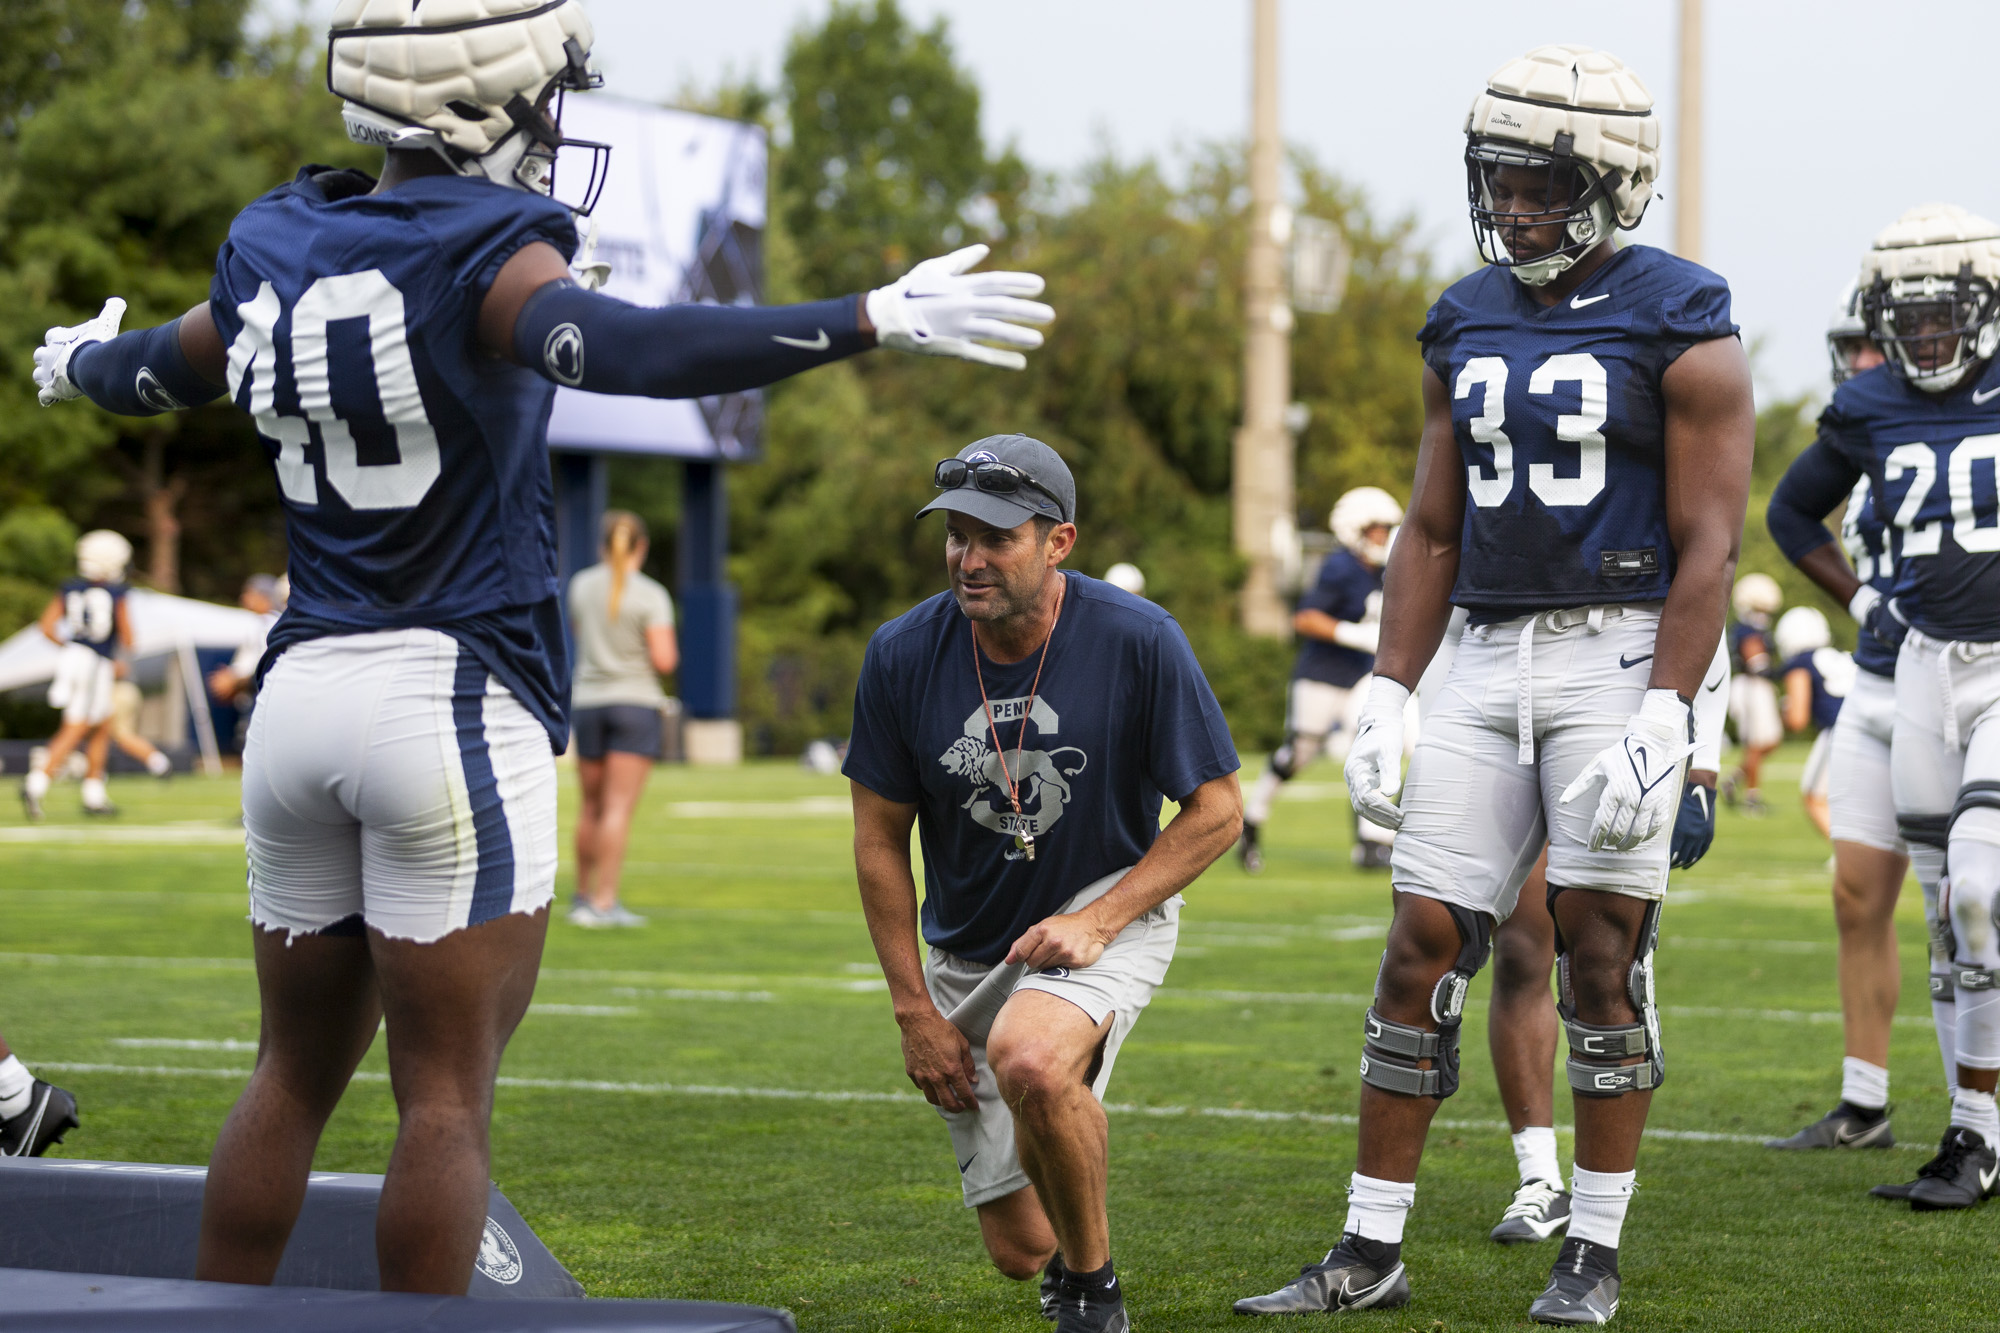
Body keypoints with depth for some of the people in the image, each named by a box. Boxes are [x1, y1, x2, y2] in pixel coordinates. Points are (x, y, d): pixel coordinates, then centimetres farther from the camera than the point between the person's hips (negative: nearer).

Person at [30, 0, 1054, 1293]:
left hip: (302, 690, 7)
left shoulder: (276, 252, 10)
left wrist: (79, 363, 53)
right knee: (446, 1093, 0)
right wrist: (876, 320, -37)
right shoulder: (481, 252, -12)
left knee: (296, 1074, 18)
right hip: (454, 699, -7)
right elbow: (617, 346, -32)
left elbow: (159, 371, 29)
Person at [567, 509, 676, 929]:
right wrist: (670, 649, 11)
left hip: (587, 703, 4)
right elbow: (664, 660, -12)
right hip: (635, 703, -4)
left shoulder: (582, 585, 6)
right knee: (619, 808, -6)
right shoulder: (651, 595, -7)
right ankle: (604, 902, -11)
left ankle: (583, 895, 23)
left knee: (592, 806, 15)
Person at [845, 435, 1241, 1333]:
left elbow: (1216, 811, -9)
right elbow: (880, 839, -1)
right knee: (1020, 1248, 2)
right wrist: (914, 1010, -4)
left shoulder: (1139, 642, -17)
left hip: (1111, 913, -3)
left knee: (1031, 1060, -37)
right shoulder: (903, 656, -11)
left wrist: (1096, 921, -20)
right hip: (968, 949, 3)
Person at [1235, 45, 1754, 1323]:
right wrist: (1388, 699, 8)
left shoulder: (1679, 327, -7)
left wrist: (1661, 722, -17)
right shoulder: (1468, 326, 11)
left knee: (1603, 952, -1)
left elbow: (1707, 546, -10)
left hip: (1619, 654, -6)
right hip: (1490, 661, 6)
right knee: (1423, 946, 3)